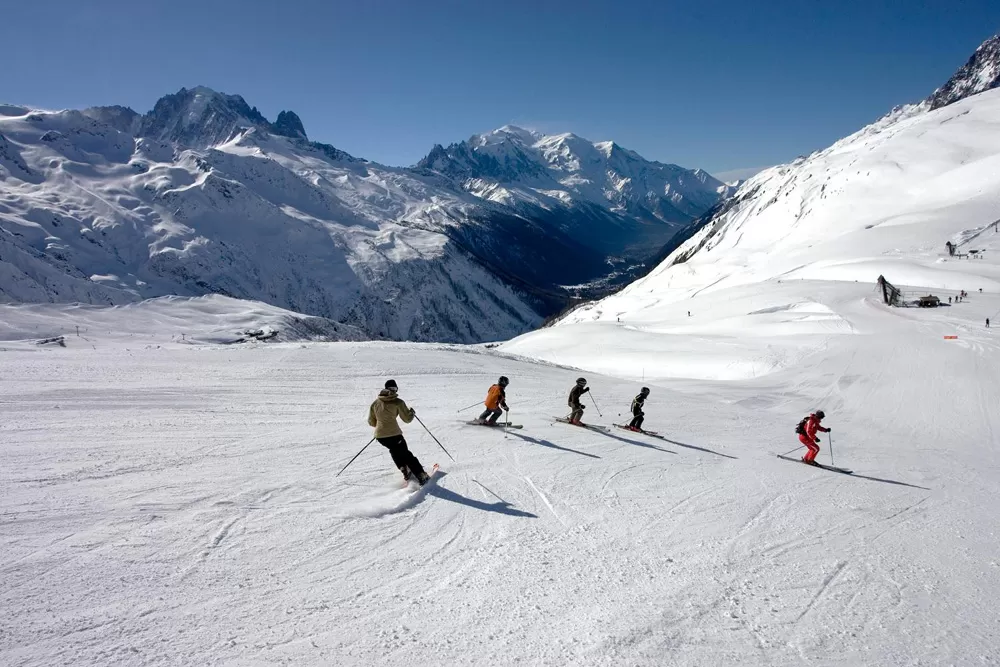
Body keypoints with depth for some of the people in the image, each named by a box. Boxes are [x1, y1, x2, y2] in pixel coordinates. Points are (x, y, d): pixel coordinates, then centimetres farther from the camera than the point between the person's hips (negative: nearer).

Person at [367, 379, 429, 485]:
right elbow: (407, 419, -1)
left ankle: (405, 470, 23)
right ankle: (422, 476, 10)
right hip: (393, 434, -4)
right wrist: (412, 412, 20)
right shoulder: (397, 402, -5)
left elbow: (371, 422, 14)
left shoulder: (375, 402, 8)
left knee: (394, 450, 32)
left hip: (379, 436, 4)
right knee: (405, 454, 13)